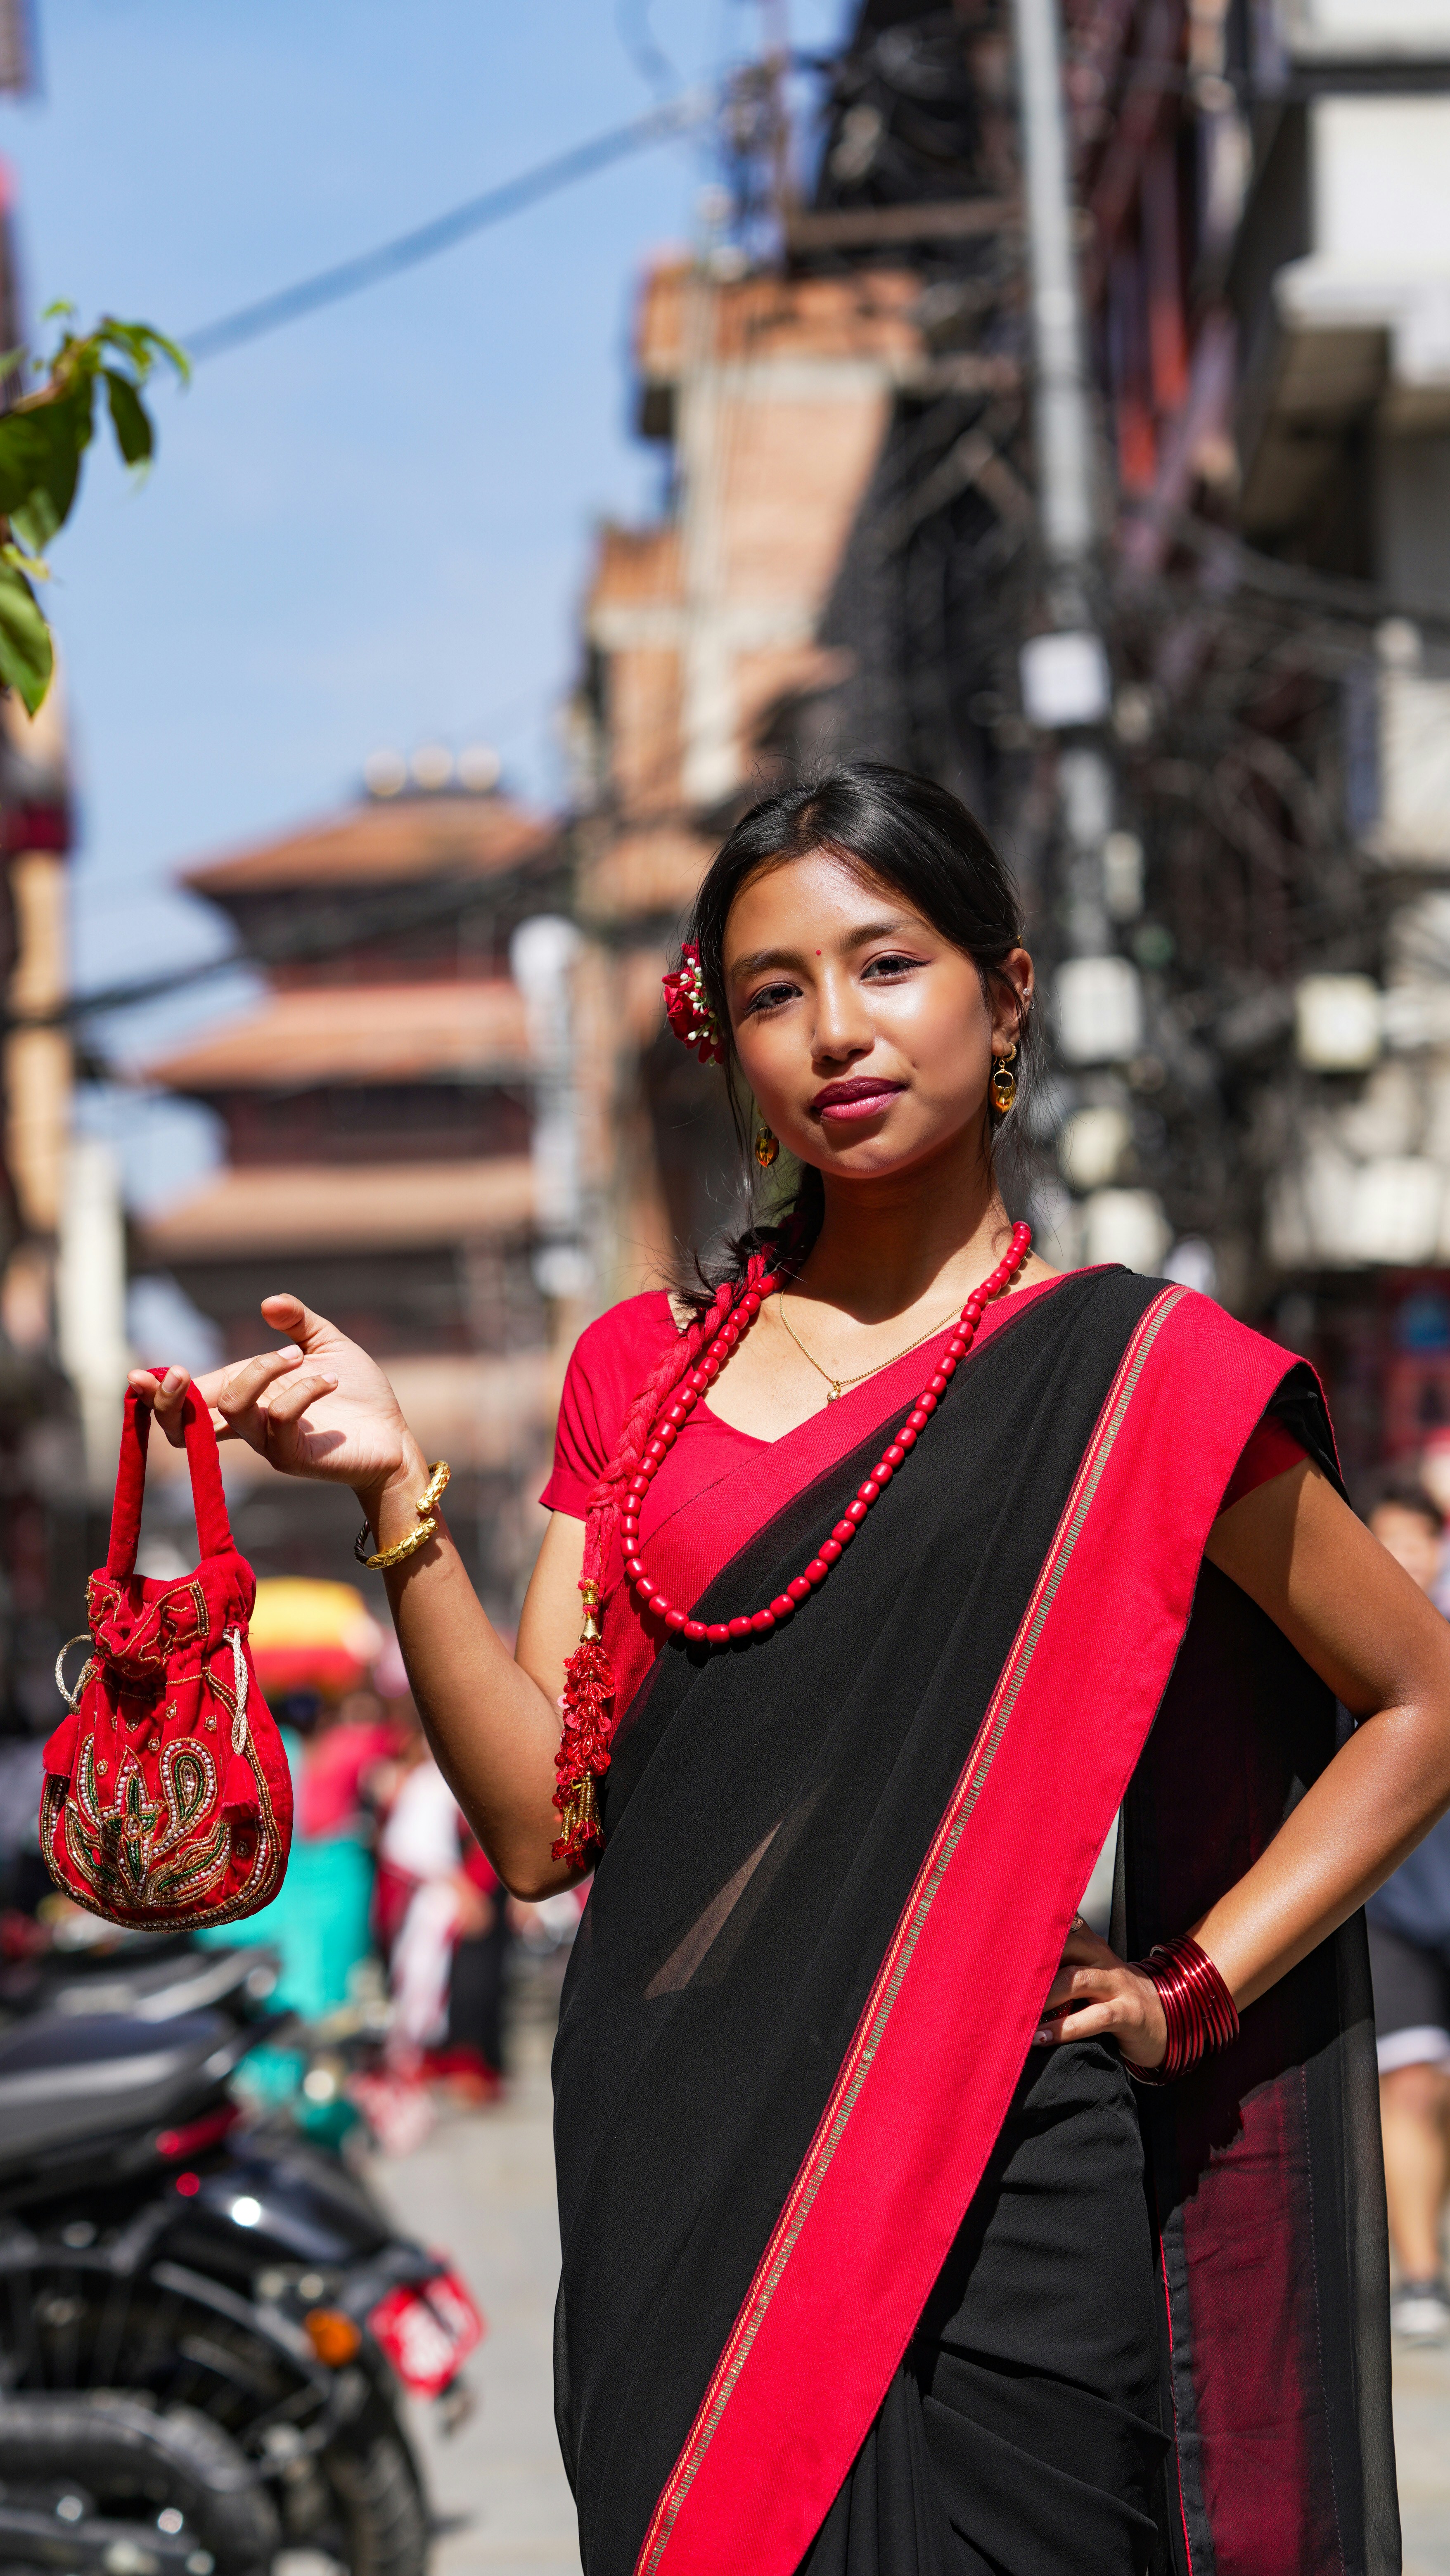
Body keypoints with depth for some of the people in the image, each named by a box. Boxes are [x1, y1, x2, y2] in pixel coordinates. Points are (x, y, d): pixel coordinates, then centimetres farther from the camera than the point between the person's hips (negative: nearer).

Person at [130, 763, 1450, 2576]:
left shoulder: (1131, 1374, 0)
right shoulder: (646, 1367, 10)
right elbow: (544, 1821, 2)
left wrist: (1192, 1996, 0)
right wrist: (393, 1490, -9)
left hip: (990, 2190, -3)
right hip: (678, 2182, 3)